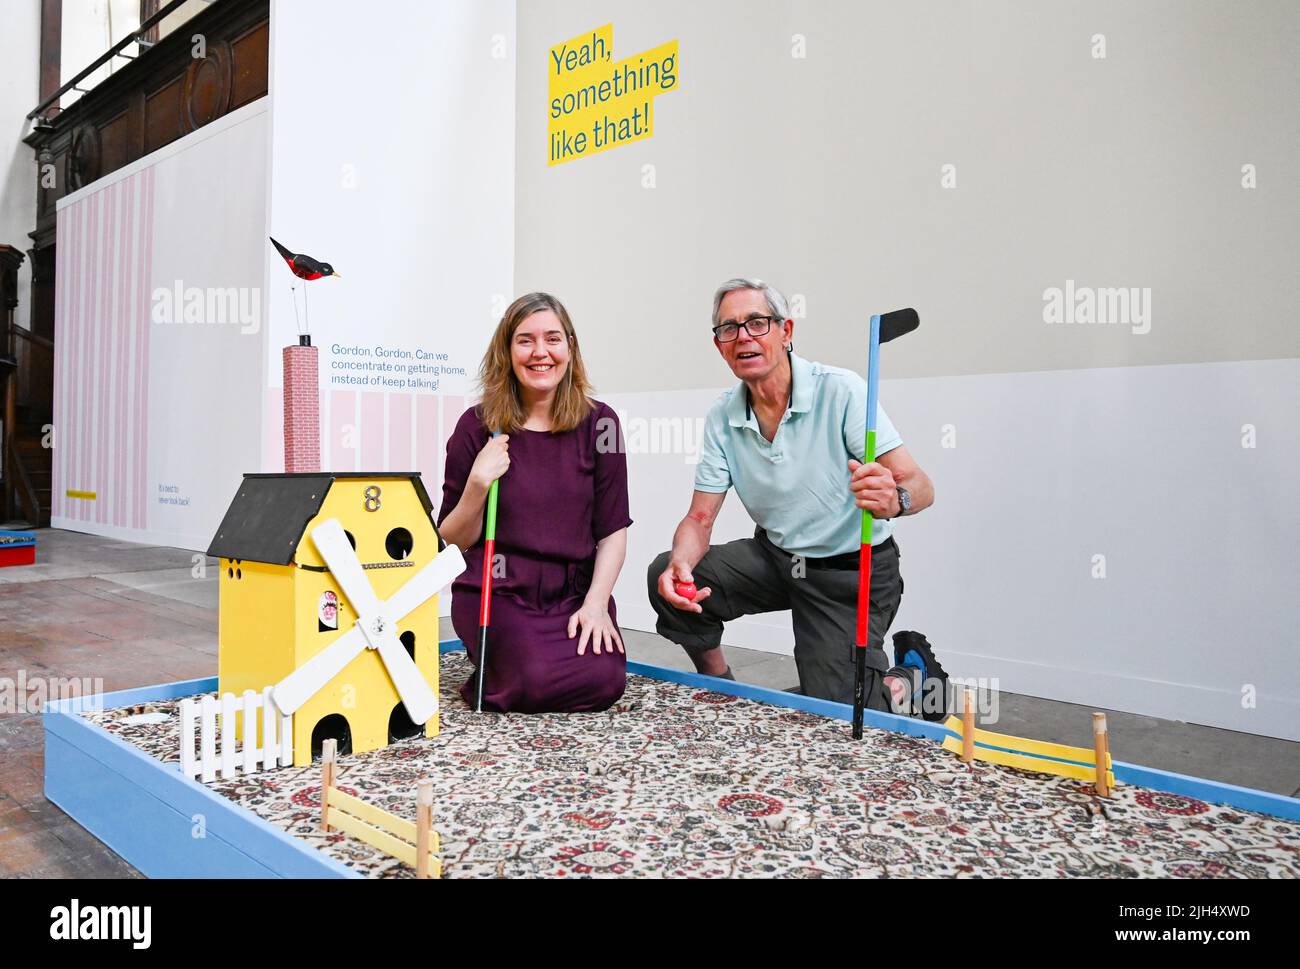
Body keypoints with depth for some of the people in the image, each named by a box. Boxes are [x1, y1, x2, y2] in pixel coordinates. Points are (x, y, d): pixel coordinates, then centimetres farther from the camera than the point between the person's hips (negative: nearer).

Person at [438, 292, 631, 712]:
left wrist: (596, 602, -11)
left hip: (574, 591, 2)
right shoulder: (477, 427, -2)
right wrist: (477, 486, -17)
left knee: (603, 681, -22)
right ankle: (489, 668, 8)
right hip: (497, 590, -1)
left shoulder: (598, 422, 1)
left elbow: (613, 528, 2)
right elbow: (452, 542, 2)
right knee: (535, 683, -26)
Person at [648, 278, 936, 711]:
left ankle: (909, 680, 22)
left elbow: (919, 486, -24)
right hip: (775, 557, 5)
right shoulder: (723, 418, -4)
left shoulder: (841, 391, -20)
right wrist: (679, 565, -27)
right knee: (666, 576, -14)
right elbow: (699, 518, -5)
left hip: (851, 571, -4)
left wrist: (894, 499, -49)